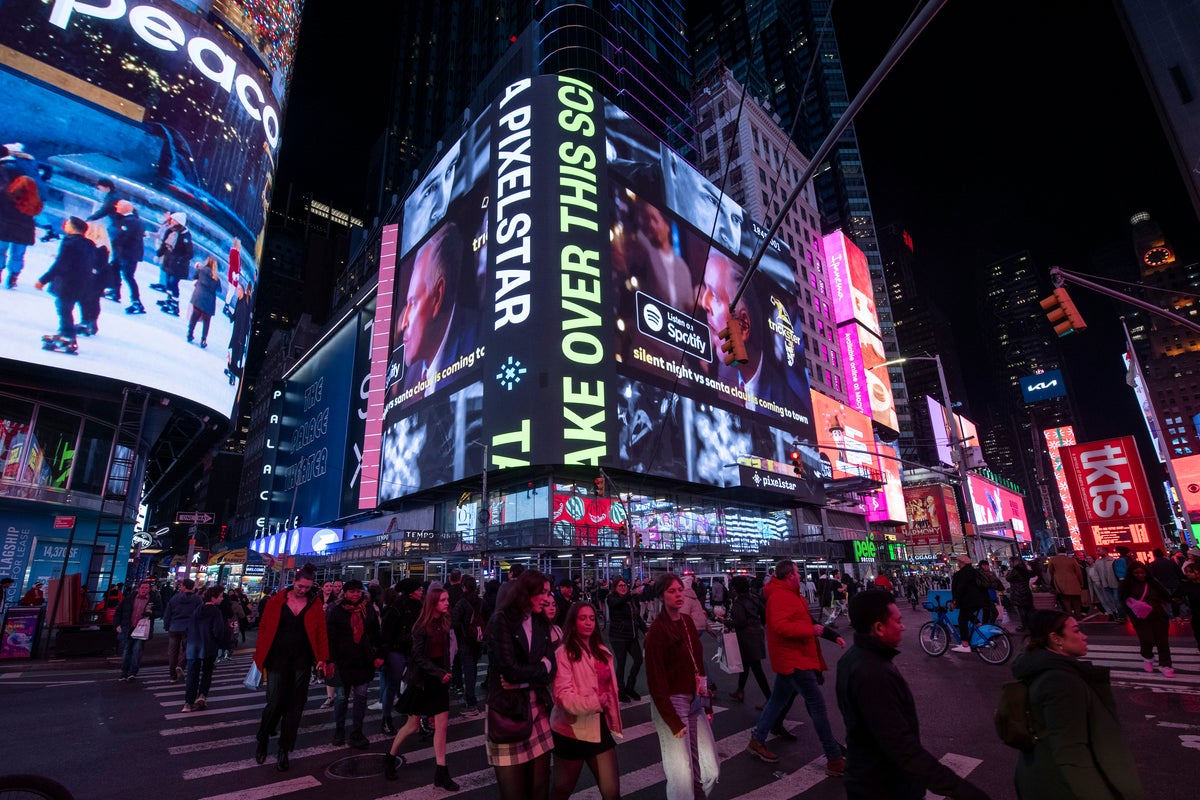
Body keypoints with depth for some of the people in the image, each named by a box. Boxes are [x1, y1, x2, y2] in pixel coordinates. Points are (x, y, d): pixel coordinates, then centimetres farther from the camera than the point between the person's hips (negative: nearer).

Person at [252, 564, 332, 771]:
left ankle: (284, 750, 20)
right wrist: (260, 656, -3)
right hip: (278, 658, -1)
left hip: (302, 660, 1)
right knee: (275, 702, -3)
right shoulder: (276, 600, -3)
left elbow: (321, 632, -2)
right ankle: (262, 740, 26)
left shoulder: (315, 604, -1)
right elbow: (264, 628, 0)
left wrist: (323, 659, -5)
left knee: (295, 705, 5)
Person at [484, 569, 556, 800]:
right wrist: (540, 669, -4)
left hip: (537, 707, 5)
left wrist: (524, 678, -14)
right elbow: (511, 669, -18)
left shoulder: (541, 622, 9)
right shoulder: (502, 620, -10)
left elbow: (550, 669, 2)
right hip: (507, 709, -5)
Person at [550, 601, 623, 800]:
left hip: (601, 727, 5)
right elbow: (562, 695, -22)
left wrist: (613, 720, 15)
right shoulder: (564, 653, -14)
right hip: (573, 730, -5)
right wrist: (593, 702, -33)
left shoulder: (602, 651, 9)